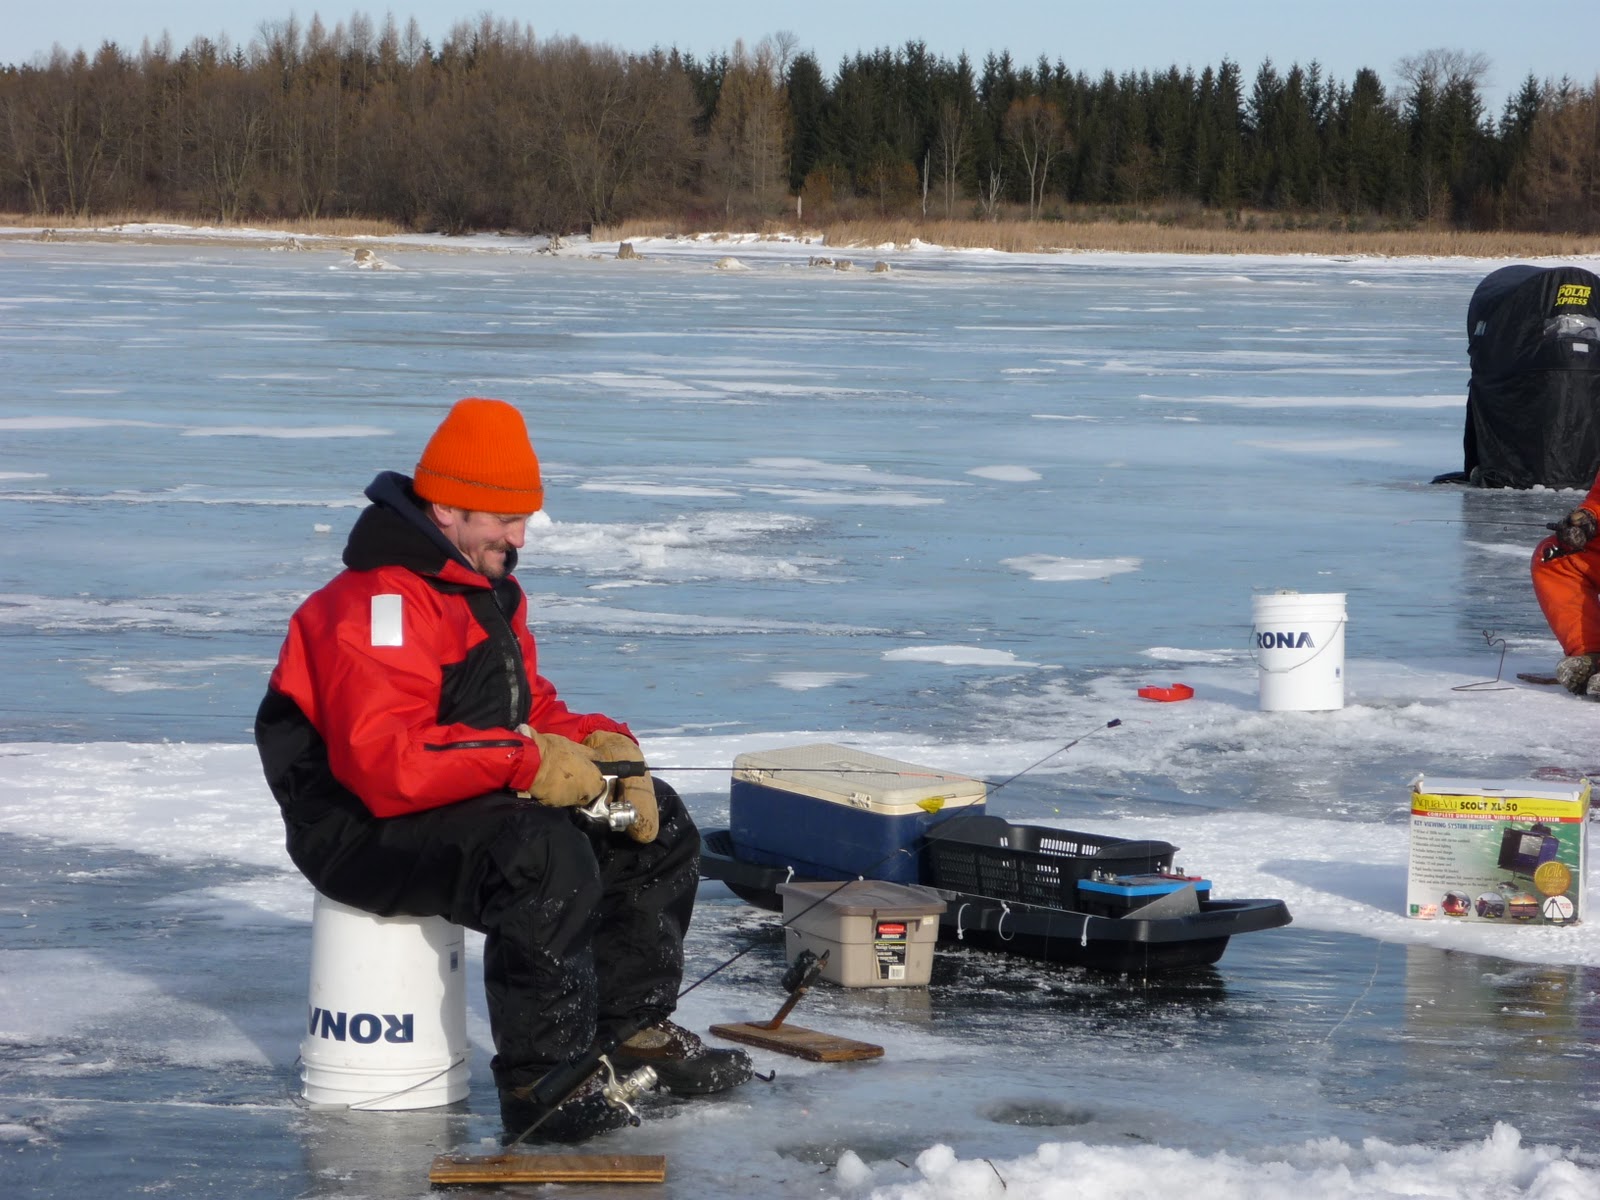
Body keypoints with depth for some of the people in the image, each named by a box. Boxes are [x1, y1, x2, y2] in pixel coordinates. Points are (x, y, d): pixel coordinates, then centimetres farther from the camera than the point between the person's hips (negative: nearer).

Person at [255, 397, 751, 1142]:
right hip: (365, 829, -11)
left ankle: (630, 1032, 14)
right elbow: (382, 761, -32)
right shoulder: (380, 604, -21)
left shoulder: (491, 592, 14)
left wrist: (602, 748, -3)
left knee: (661, 825, 8)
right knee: (548, 858, -35)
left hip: (469, 799, 11)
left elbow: (532, 712, 19)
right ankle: (541, 1080, -26)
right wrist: (528, 763, -31)